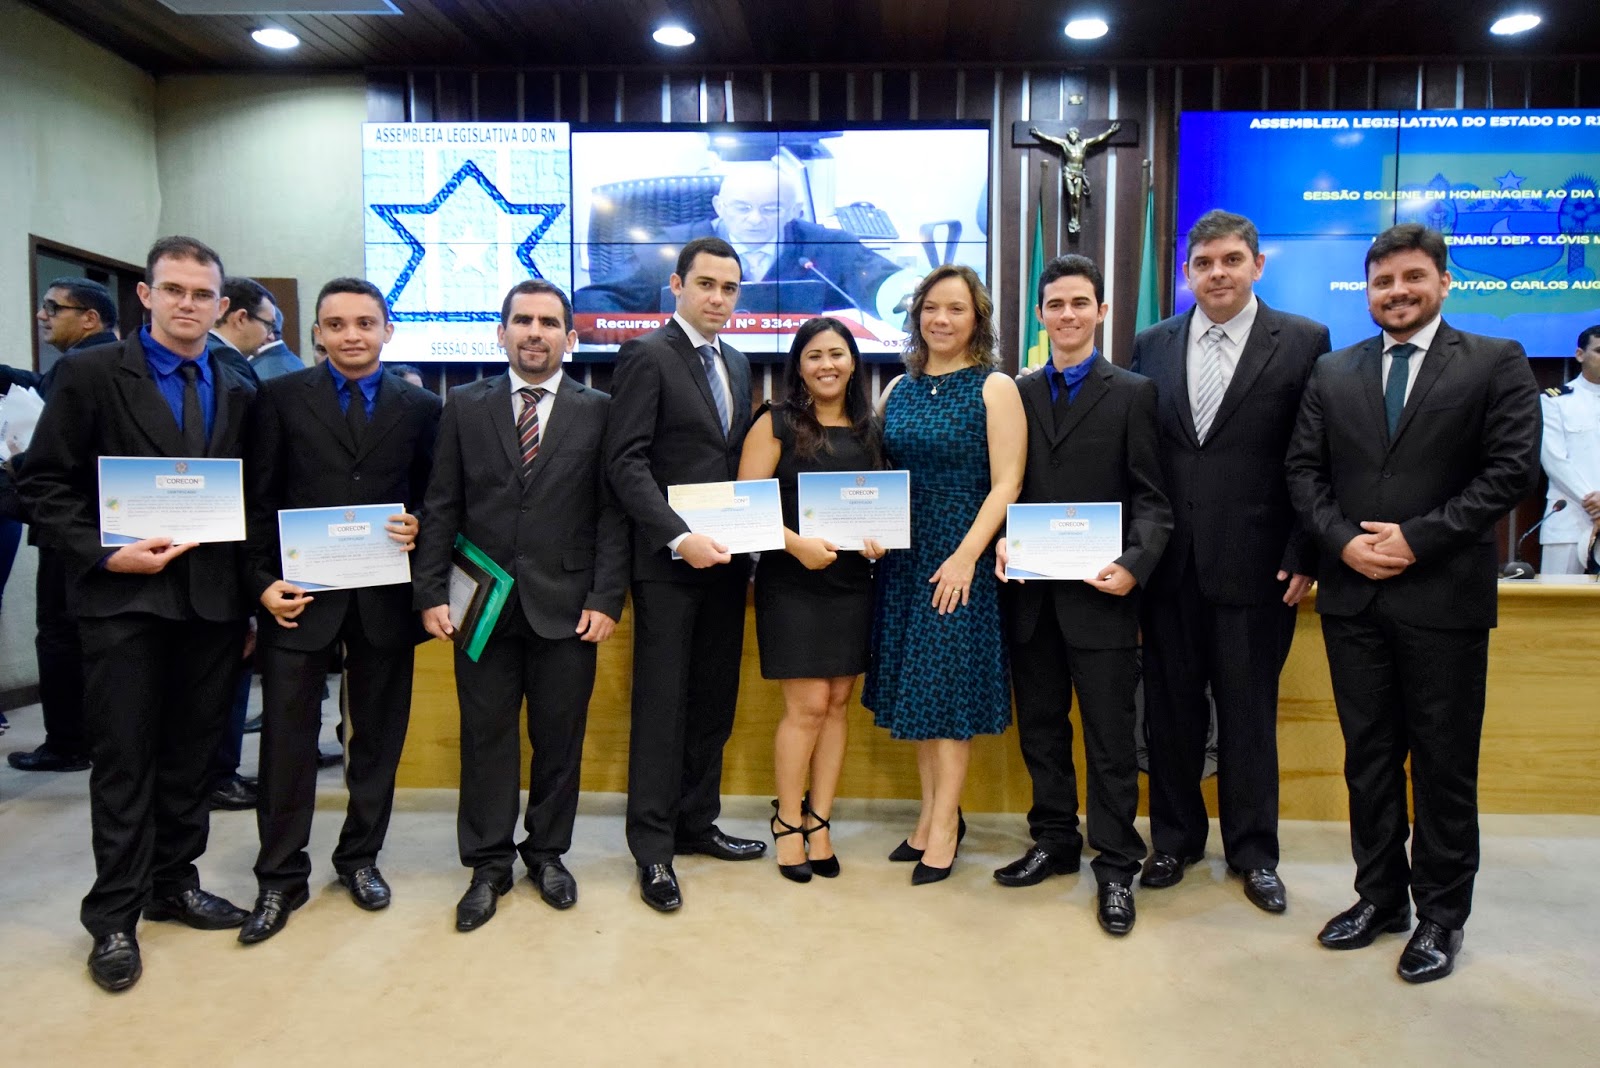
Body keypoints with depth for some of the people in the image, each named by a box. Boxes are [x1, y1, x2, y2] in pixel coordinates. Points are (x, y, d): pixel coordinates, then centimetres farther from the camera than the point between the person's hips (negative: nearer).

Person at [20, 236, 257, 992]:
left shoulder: (239, 393, 10)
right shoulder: (90, 375, -1)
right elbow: (44, 485, -3)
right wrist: (105, 555, -16)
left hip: (213, 601, 4)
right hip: (124, 598, -3)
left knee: (191, 754, 13)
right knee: (124, 761, 4)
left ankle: (174, 883, 29)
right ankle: (114, 917, 17)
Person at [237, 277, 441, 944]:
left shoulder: (421, 408, 7)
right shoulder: (280, 398, 4)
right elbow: (258, 499, 1)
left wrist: (419, 527, -11)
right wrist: (264, 581, -8)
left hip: (385, 595, 2)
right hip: (299, 593, -1)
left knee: (379, 734, 11)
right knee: (287, 738, 3)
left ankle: (360, 858, 29)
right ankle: (280, 877, 18)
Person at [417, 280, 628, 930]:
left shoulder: (597, 411, 4)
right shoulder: (465, 407, 7)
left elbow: (612, 513, 0)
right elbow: (441, 508, 5)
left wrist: (606, 599, -7)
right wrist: (431, 593, -2)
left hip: (567, 606, -1)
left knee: (560, 738, 9)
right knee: (485, 737, 8)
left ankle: (548, 852, 28)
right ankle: (489, 865, 23)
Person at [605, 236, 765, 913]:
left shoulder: (736, 363, 16)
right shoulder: (647, 356, -6)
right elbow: (625, 462, -14)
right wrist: (680, 538, -23)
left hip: (725, 559, 7)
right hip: (668, 563, -7)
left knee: (714, 700, 12)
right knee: (662, 705, 0)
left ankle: (696, 822, 26)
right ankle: (653, 849, 11)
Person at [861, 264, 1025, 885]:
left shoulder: (994, 389, -5)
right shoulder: (898, 390, 10)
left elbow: (1006, 483, -10)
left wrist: (965, 556, -17)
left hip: (962, 559, -5)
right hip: (903, 557, 5)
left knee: (951, 687, 0)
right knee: (917, 685, 10)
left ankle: (945, 825, 12)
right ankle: (931, 813, 23)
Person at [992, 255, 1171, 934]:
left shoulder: (1132, 393, 2)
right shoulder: (1018, 394, 11)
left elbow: (1151, 498, -3)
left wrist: (1133, 564, -19)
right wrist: (1002, 542, -8)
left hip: (1098, 594, -3)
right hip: (1030, 593, 4)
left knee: (1110, 738, 4)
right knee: (1040, 727, 14)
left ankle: (1115, 867, 17)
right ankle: (1054, 841, 31)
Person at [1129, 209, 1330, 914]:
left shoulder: (1304, 342, -1)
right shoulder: (1153, 346, 8)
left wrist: (1304, 557, -8)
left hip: (1254, 564, -2)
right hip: (1169, 563, 3)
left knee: (1249, 711, 9)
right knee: (1170, 708, 11)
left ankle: (1253, 853, 26)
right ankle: (1174, 840, 29)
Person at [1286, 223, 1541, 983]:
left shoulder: (1496, 364, 1)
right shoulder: (1334, 373, 11)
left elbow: (1512, 470, -7)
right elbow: (1304, 469, 7)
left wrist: (1417, 539, -15)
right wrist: (1344, 542, -9)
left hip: (1444, 598, -3)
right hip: (1353, 595, 3)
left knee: (1444, 762, 6)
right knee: (1368, 755, 12)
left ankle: (1441, 914, 21)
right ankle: (1380, 894, 26)